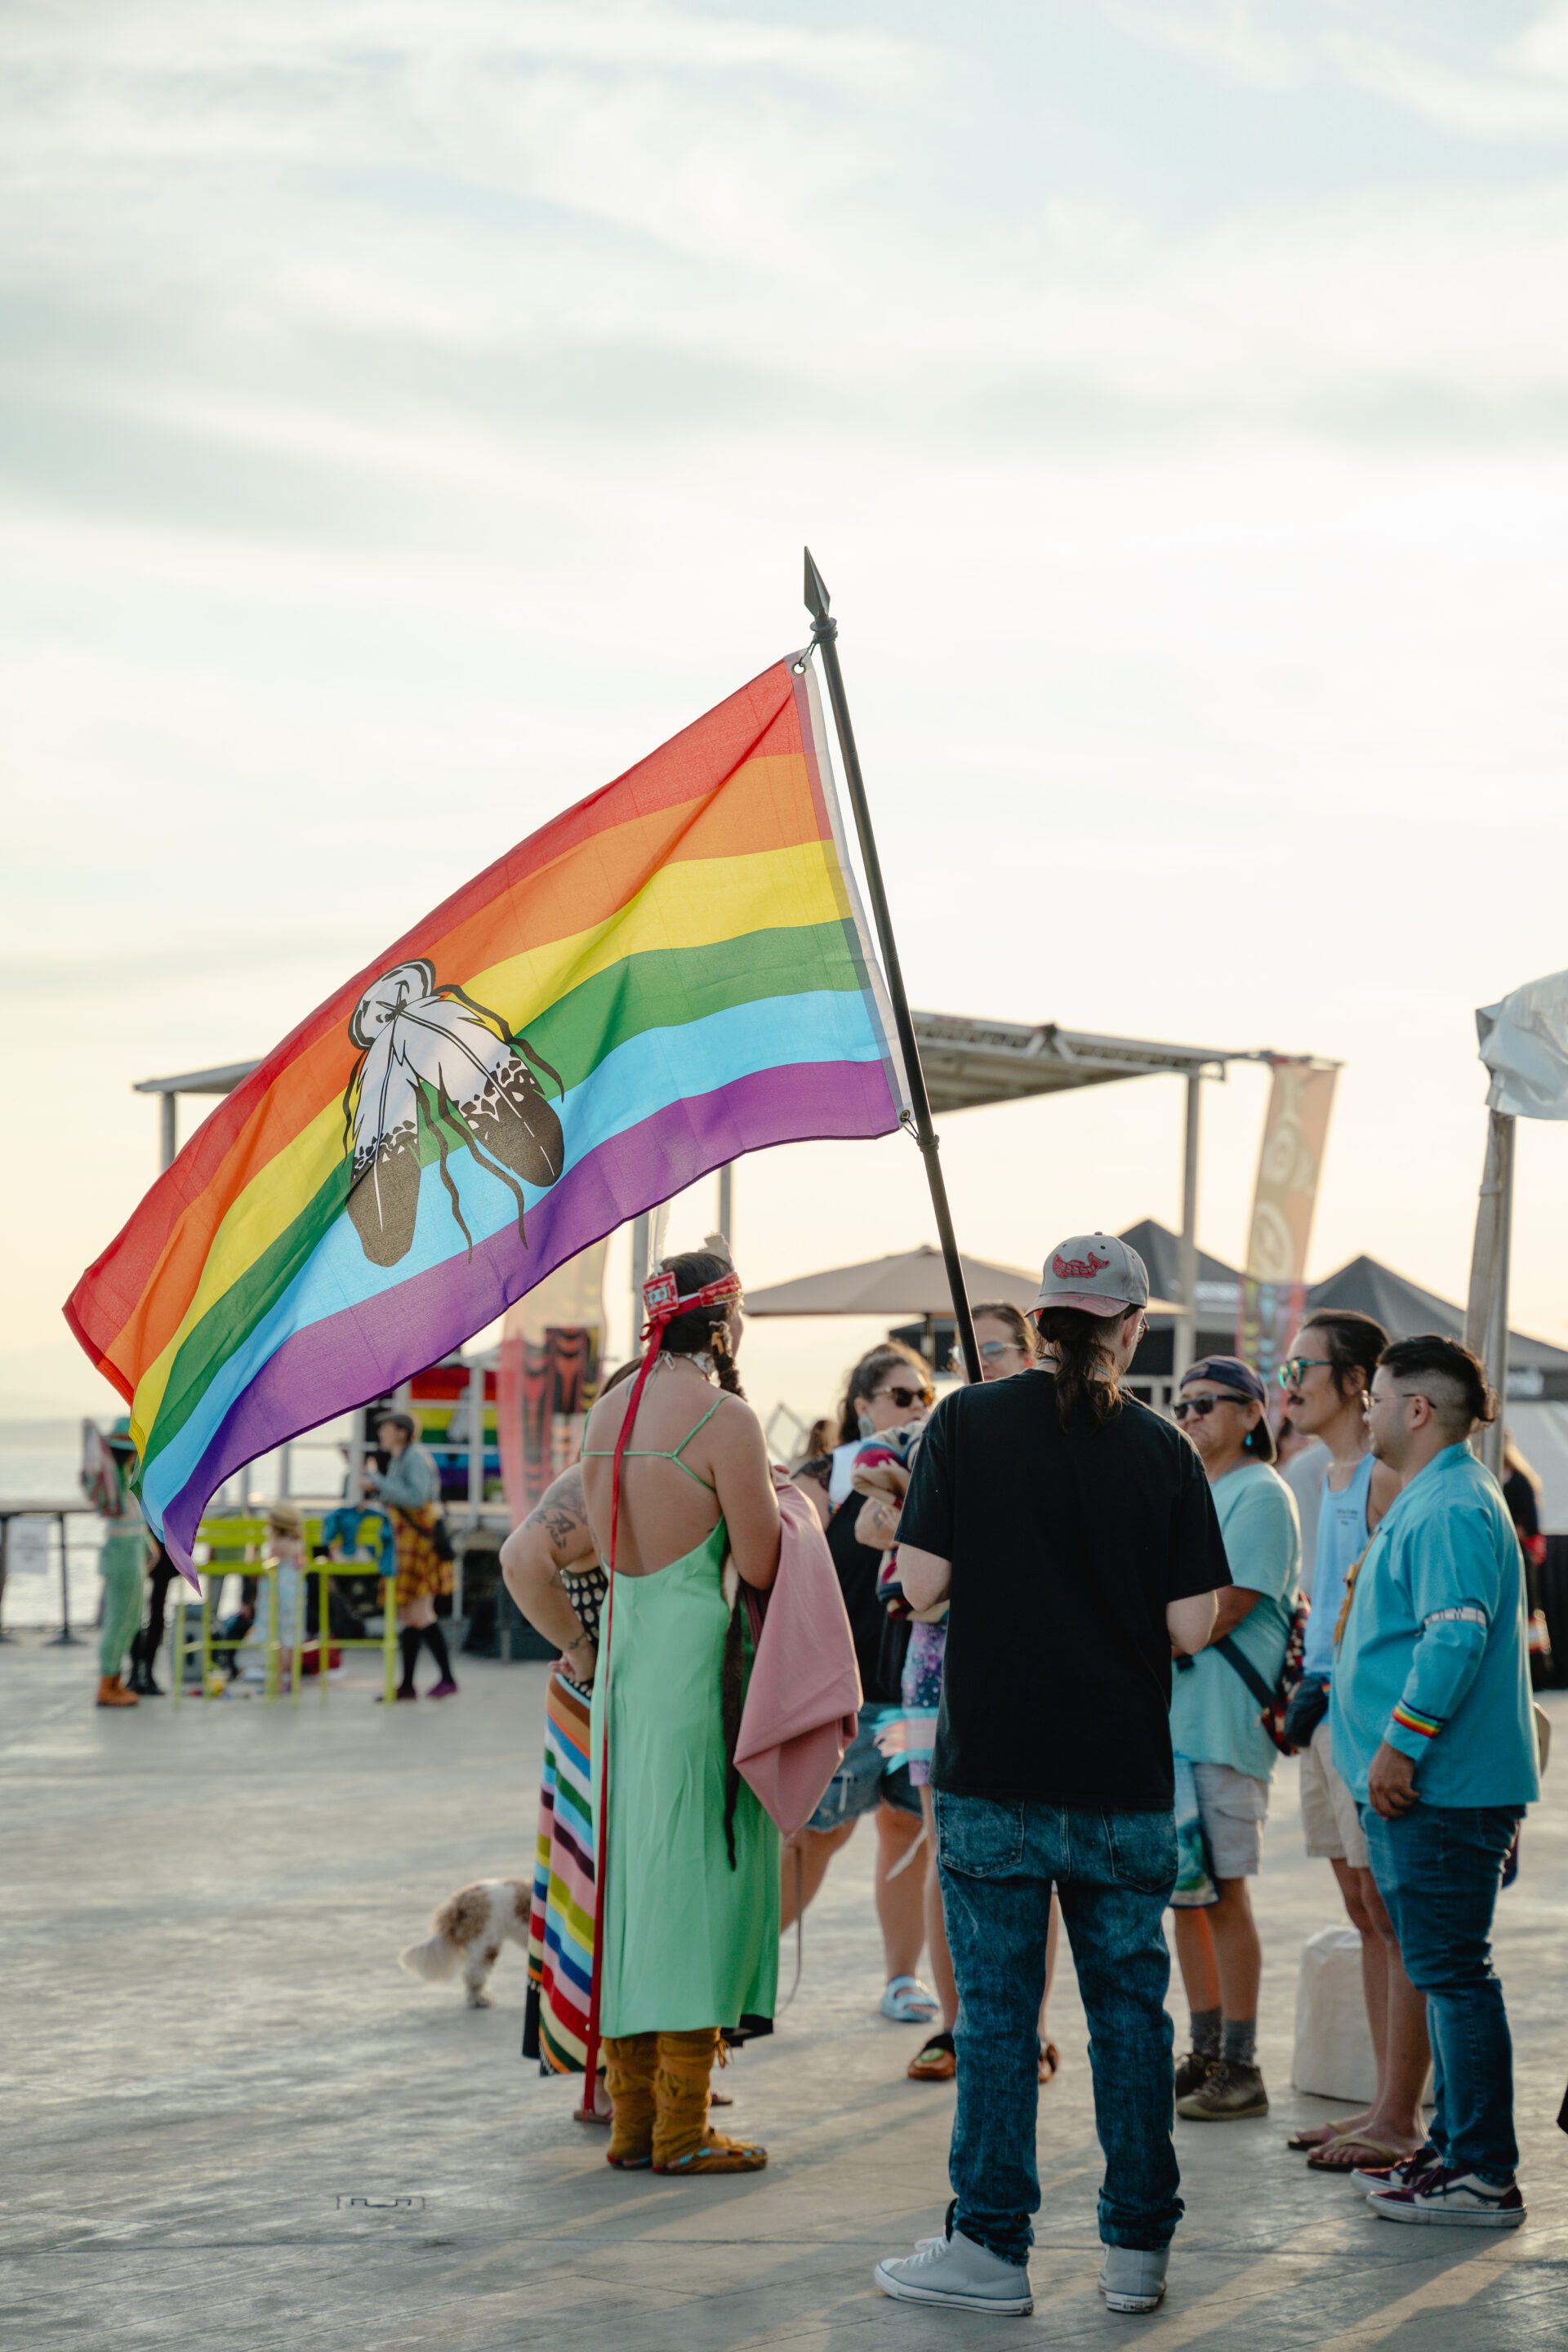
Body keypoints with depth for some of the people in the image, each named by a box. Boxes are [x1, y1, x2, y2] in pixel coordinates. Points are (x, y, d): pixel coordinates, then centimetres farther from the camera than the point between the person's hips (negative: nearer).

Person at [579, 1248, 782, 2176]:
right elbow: (759, 1567, -13)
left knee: (632, 1870, 12)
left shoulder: (609, 1411, 10)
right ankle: (682, 2128, 2)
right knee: (697, 1879, -1)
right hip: (702, 1658, -7)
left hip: (625, 1651, 7)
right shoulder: (725, 1418, -13)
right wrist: (768, 1500, 7)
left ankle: (633, 2116, 18)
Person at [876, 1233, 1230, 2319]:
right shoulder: (1161, 1449, -2)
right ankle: (1139, 2245, 16)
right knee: (1130, 2005, 10)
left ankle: (990, 2246, 9)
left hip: (994, 1770, -1)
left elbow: (923, 1584, -7)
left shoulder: (969, 1422, -4)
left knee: (996, 2007, 5)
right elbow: (1191, 1626, -3)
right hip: (1124, 1776, 1)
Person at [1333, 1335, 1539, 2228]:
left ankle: (1483, 2176, -4)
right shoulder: (1434, 1498, 18)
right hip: (1433, 1780, 11)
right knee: (1447, 1969, 15)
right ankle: (1456, 2145, 24)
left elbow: (1456, 1636, -26)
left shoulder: (1450, 1509, -16)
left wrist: (1400, 1742, -24)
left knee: (1452, 1970, -7)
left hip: (1444, 1785, -11)